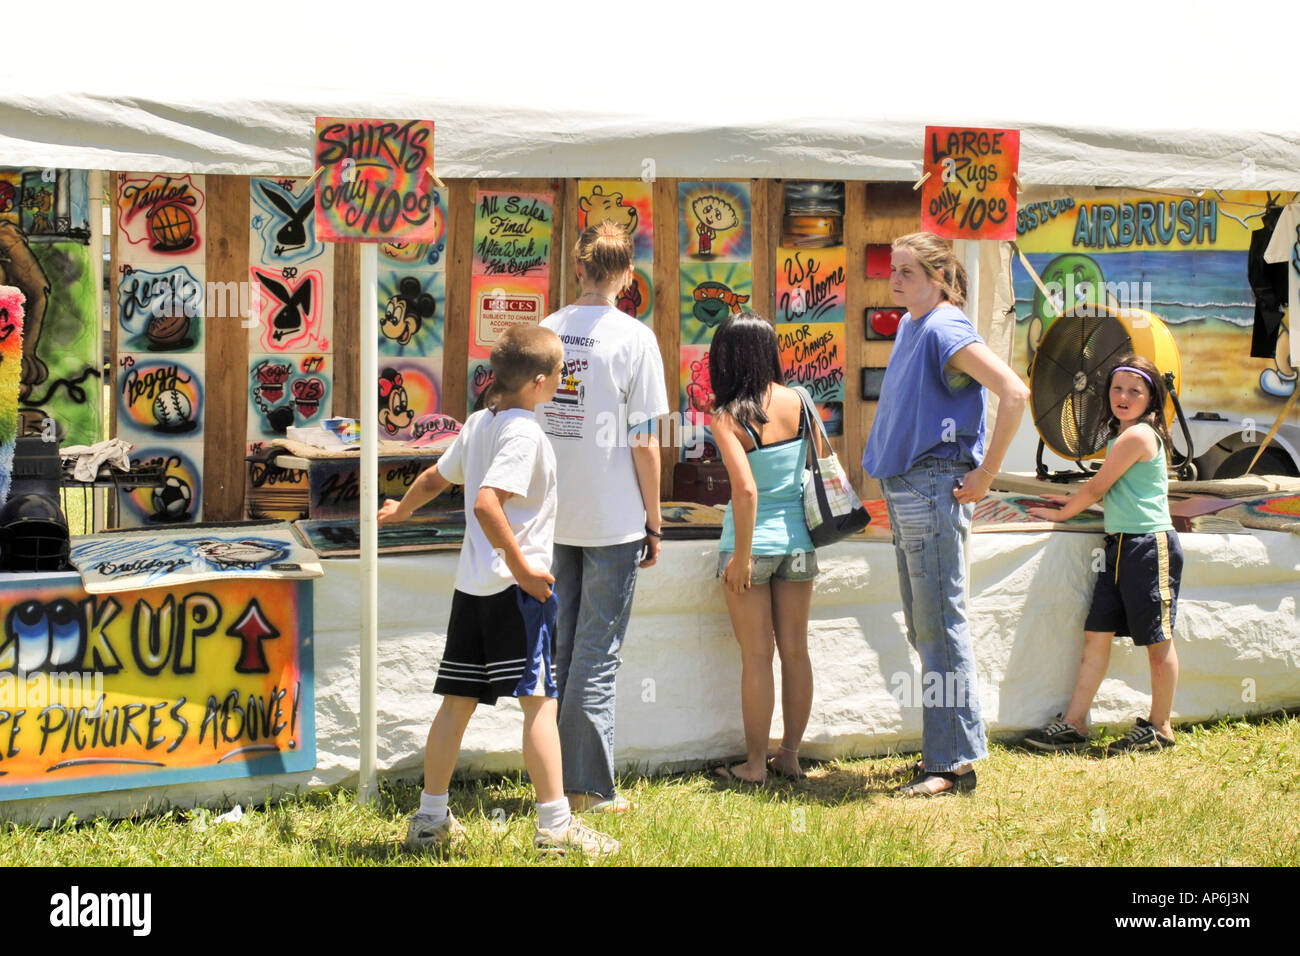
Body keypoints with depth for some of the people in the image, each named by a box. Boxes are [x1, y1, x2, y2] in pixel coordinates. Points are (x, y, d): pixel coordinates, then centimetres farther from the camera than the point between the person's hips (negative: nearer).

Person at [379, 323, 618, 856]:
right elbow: (487, 503, -26)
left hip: (471, 583, 9)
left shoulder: (479, 423, 11)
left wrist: (401, 510, 44)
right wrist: (521, 566, -20)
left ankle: (430, 818, 20)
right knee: (539, 701, -6)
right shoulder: (524, 432, -14)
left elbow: (435, 478, 25)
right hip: (515, 589, -9)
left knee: (457, 702, 13)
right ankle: (555, 826, -5)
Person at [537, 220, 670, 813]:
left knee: (556, 648, 13)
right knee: (597, 654, 2)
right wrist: (653, 523, -1)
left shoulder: (545, 331, 4)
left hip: (552, 518, 4)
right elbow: (644, 442, -9)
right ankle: (589, 788, 5)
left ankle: (554, 780, 19)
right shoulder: (634, 338, -9)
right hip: (613, 520, -4)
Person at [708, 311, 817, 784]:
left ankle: (755, 763, 12)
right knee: (795, 651, 12)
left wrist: (742, 556, -16)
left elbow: (746, 488, -23)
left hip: (753, 543, -4)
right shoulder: (797, 401, -2)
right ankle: (790, 755, 21)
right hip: (798, 541, 4)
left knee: (756, 656, 4)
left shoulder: (728, 417, -15)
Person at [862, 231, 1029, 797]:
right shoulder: (910, 325, 14)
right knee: (923, 629, 14)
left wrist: (984, 475, -19)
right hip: (904, 490, 10)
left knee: (941, 628, -6)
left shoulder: (945, 329, -14)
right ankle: (942, 751, 23)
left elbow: (1015, 394, -23)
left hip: (935, 489, -10)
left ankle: (954, 762, 0)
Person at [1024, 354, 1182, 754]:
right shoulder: (1120, 435, 16)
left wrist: (1062, 512, 5)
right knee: (1096, 634, 6)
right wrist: (1075, 501, 26)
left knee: (1157, 640, 1)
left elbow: (1098, 486, -7)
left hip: (1150, 545, -10)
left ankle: (1159, 728, 12)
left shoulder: (1137, 435, -13)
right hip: (1120, 545, 10)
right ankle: (1074, 724, 8)